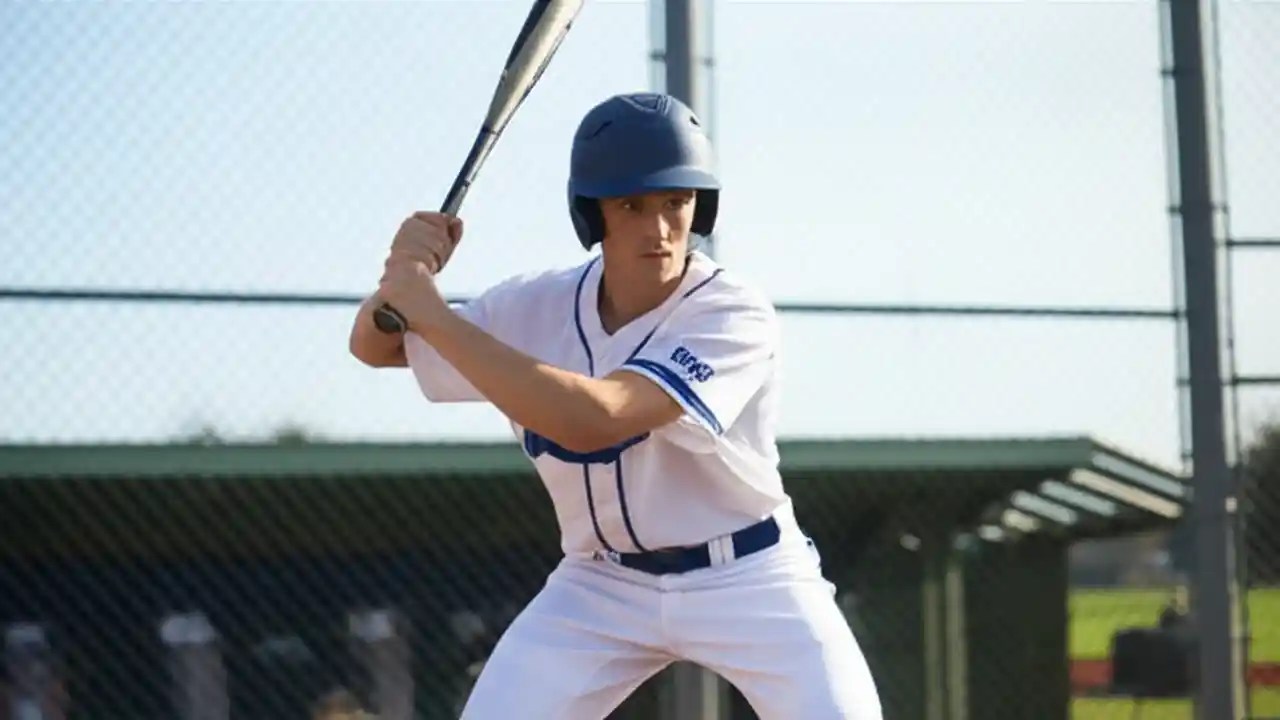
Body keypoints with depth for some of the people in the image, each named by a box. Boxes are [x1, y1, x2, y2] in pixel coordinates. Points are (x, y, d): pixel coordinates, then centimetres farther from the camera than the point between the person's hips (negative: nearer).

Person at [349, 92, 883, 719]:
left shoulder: (735, 315, -24)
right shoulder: (541, 306, -9)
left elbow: (593, 419, -38)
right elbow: (374, 348, 0)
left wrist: (435, 315, -37)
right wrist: (401, 276, -24)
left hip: (747, 579, -3)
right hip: (601, 585, 4)